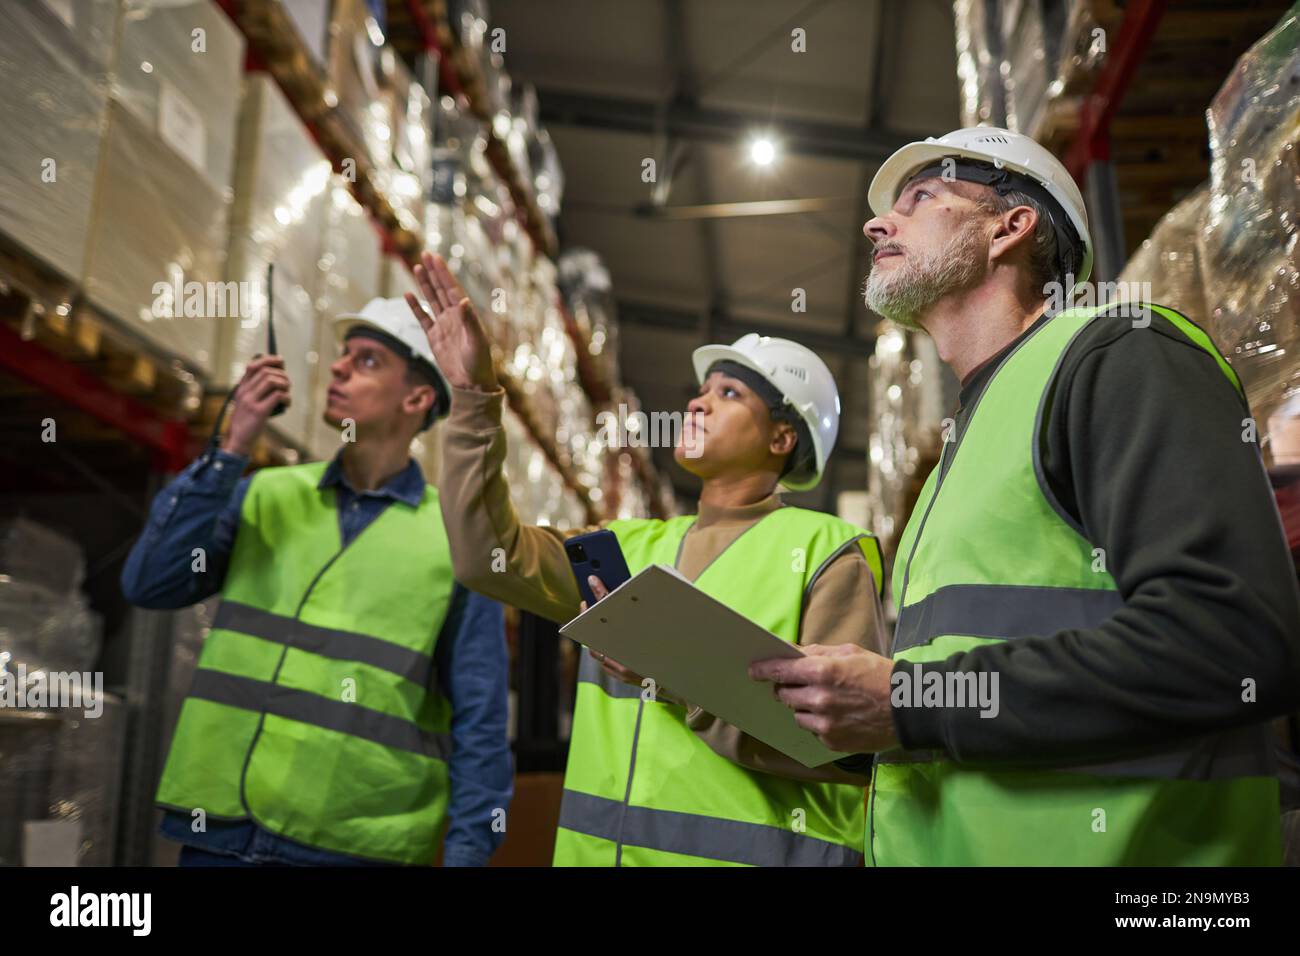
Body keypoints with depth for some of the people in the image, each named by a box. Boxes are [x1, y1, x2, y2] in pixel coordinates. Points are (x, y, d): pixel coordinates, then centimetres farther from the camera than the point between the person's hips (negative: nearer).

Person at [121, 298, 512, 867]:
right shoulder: (266, 496, 6)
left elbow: (479, 723, -3)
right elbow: (148, 585, -5)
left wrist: (467, 851, -8)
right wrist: (232, 449, -9)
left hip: (354, 843, -2)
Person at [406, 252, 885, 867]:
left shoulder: (827, 552, -4)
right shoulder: (635, 546, 11)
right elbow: (488, 556, -1)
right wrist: (473, 394, -4)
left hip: (749, 850, -4)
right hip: (600, 846, 5)